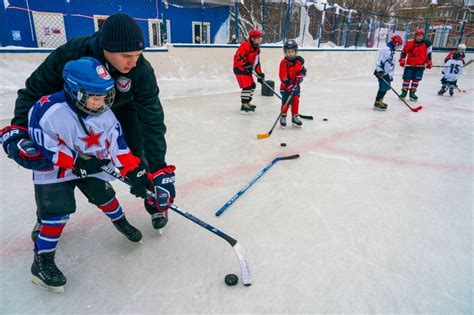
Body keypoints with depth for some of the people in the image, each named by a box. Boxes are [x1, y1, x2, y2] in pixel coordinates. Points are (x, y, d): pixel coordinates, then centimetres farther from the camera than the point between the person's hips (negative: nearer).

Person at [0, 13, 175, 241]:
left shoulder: (141, 71, -34)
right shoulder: (70, 54, -35)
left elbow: (152, 121, -32)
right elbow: (35, 90, -21)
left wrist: (159, 168, -36)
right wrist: (18, 129, -34)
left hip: (121, 112, 0)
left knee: (139, 157, -6)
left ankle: (155, 204, 22)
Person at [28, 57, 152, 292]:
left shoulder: (103, 113, -14)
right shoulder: (49, 111, -30)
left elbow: (117, 144, -11)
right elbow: (43, 146, -23)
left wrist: (134, 171, -17)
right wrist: (76, 162, -24)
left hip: (91, 165, 4)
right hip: (53, 168, -4)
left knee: (103, 194, 7)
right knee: (56, 209, -8)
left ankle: (121, 222, 37)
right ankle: (42, 260, 9)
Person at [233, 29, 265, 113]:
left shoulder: (257, 49, 12)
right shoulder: (245, 45, -17)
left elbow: (257, 63, 13)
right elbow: (238, 56, -25)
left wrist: (260, 74, 5)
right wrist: (246, 64, -26)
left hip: (247, 69, 10)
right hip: (239, 68, -10)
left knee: (252, 85, 13)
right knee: (247, 86, -15)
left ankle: (247, 102, 28)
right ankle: (244, 106, -10)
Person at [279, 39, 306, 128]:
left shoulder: (299, 60, -1)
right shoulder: (284, 63, -18)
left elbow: (303, 70, 15)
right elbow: (283, 78, -22)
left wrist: (300, 75, -6)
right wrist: (290, 86, -29)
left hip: (296, 85, 5)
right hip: (286, 86, -5)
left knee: (296, 101, 7)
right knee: (286, 102, -6)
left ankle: (295, 117, 22)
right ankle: (283, 117, 13)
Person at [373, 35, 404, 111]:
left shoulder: (392, 51, 22)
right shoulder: (386, 49, -11)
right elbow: (380, 60, -20)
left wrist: (391, 75, 25)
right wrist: (380, 70, -26)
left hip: (387, 73, 10)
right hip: (382, 73, -10)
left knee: (386, 87, 11)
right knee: (383, 87, -12)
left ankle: (379, 101, 21)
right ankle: (377, 103, -10)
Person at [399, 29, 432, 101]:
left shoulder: (427, 44, 2)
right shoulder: (410, 43, -4)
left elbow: (428, 54, 9)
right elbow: (404, 52, 3)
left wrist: (429, 62, 5)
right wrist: (402, 60, -8)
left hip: (420, 66, 2)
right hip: (409, 64, -1)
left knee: (416, 79, 3)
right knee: (407, 78, -1)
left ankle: (412, 93, 12)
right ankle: (404, 92, 11)